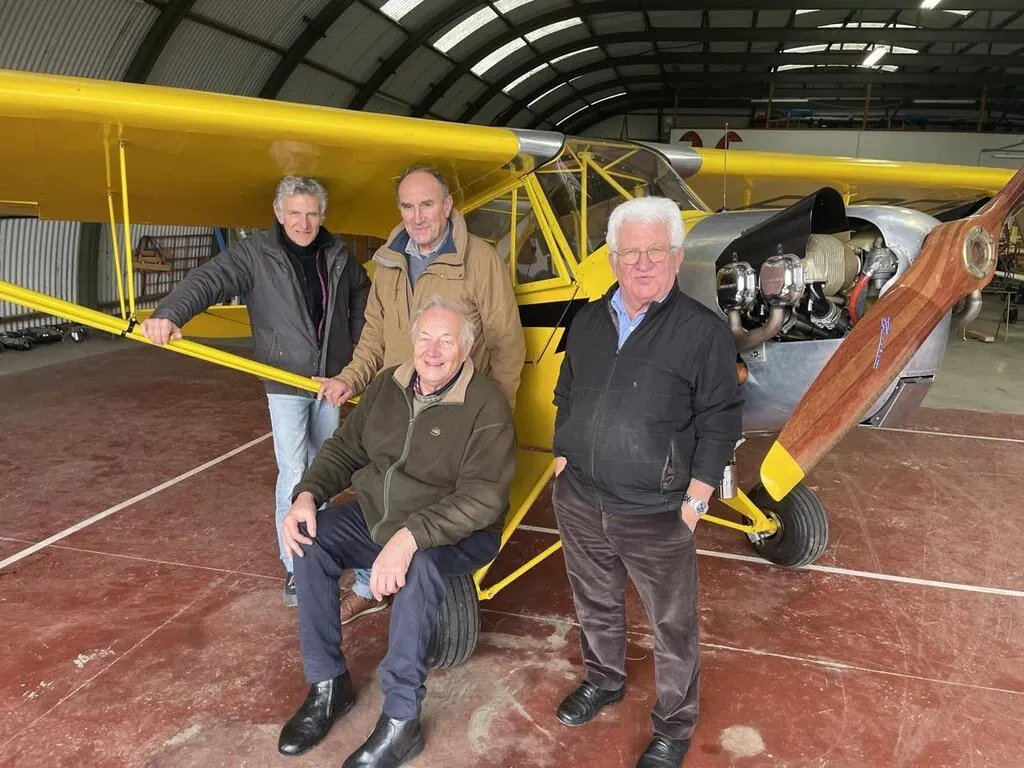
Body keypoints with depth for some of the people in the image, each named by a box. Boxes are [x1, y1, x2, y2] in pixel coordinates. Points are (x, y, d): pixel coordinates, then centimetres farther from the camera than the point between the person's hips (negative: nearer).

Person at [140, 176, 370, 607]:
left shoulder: (337, 253, 1)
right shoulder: (255, 253, -12)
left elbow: (360, 291, 19)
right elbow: (208, 280, -24)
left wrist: (358, 340, 13)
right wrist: (169, 314, -41)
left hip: (332, 378, 4)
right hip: (286, 382, -4)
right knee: (293, 475, -7)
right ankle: (294, 566, 5)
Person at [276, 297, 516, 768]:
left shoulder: (487, 406, -18)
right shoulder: (388, 385, 2)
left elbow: (483, 496, -26)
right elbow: (345, 448, 9)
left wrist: (411, 535, -38)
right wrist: (308, 494, -11)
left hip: (454, 532, -6)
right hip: (374, 515, 6)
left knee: (418, 566, -37)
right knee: (309, 539, -16)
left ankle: (401, 720, -21)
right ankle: (328, 685, -2)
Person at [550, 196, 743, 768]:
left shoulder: (704, 332, -12)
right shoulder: (588, 322, 5)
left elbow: (720, 423, -10)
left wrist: (695, 501, -11)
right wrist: (563, 459, 10)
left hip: (657, 516, -5)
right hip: (580, 502, 5)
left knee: (673, 626, 10)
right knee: (596, 603, 24)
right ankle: (604, 681, 50)